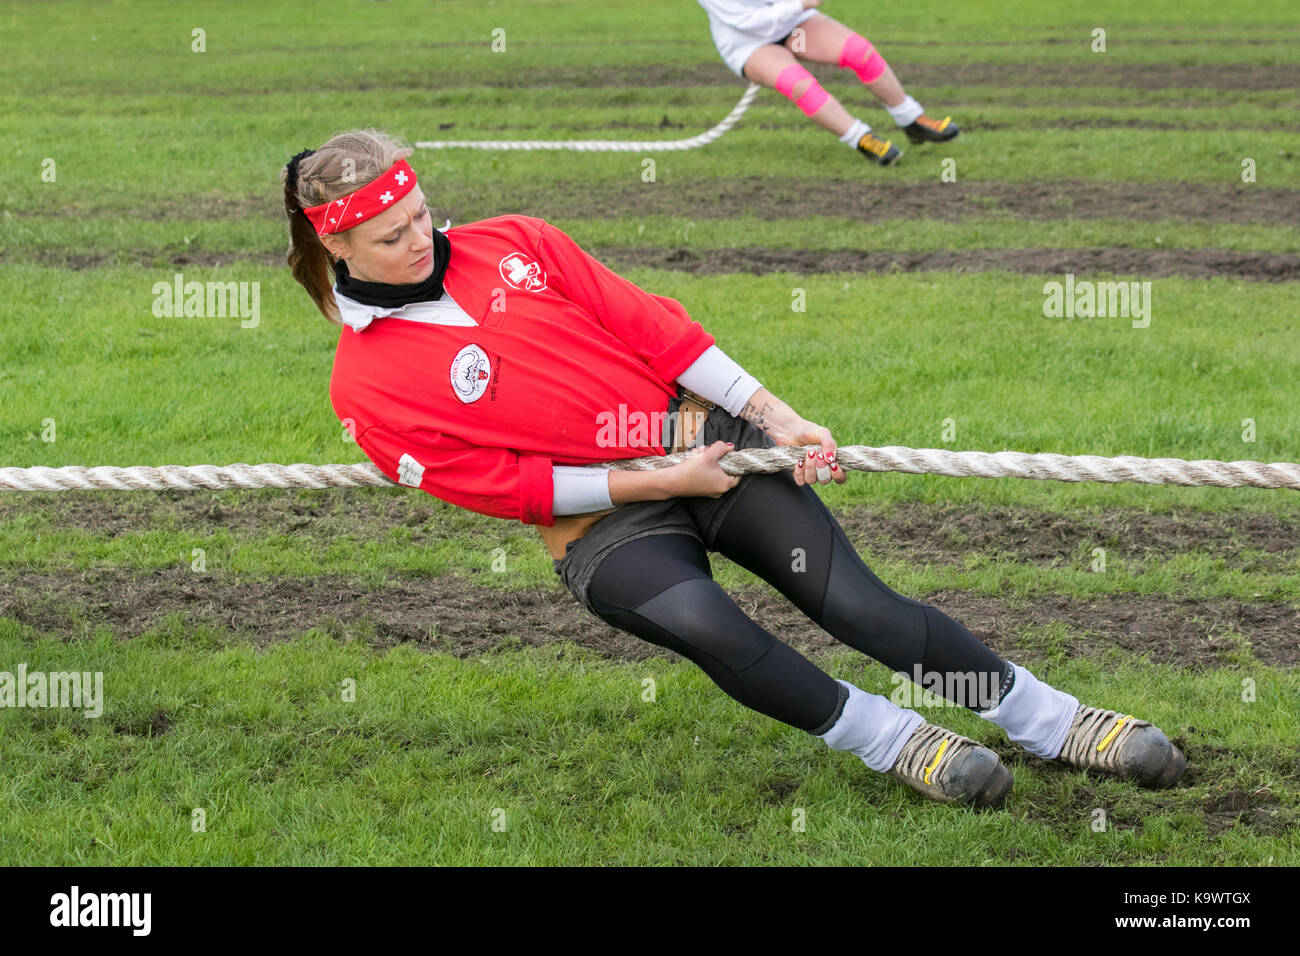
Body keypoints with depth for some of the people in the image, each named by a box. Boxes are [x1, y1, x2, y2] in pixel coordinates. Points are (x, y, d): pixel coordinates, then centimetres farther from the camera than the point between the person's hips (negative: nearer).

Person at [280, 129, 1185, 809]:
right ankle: (895, 742, -17)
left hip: (705, 437, 3)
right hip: (601, 524, -3)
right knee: (702, 622, -33)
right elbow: (501, 484, -9)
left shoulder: (513, 243, 3)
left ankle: (1061, 723, -5)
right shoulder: (367, 388, -7)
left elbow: (648, 323, 5)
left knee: (852, 598, -13)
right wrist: (654, 483, -14)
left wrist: (775, 416, -1)